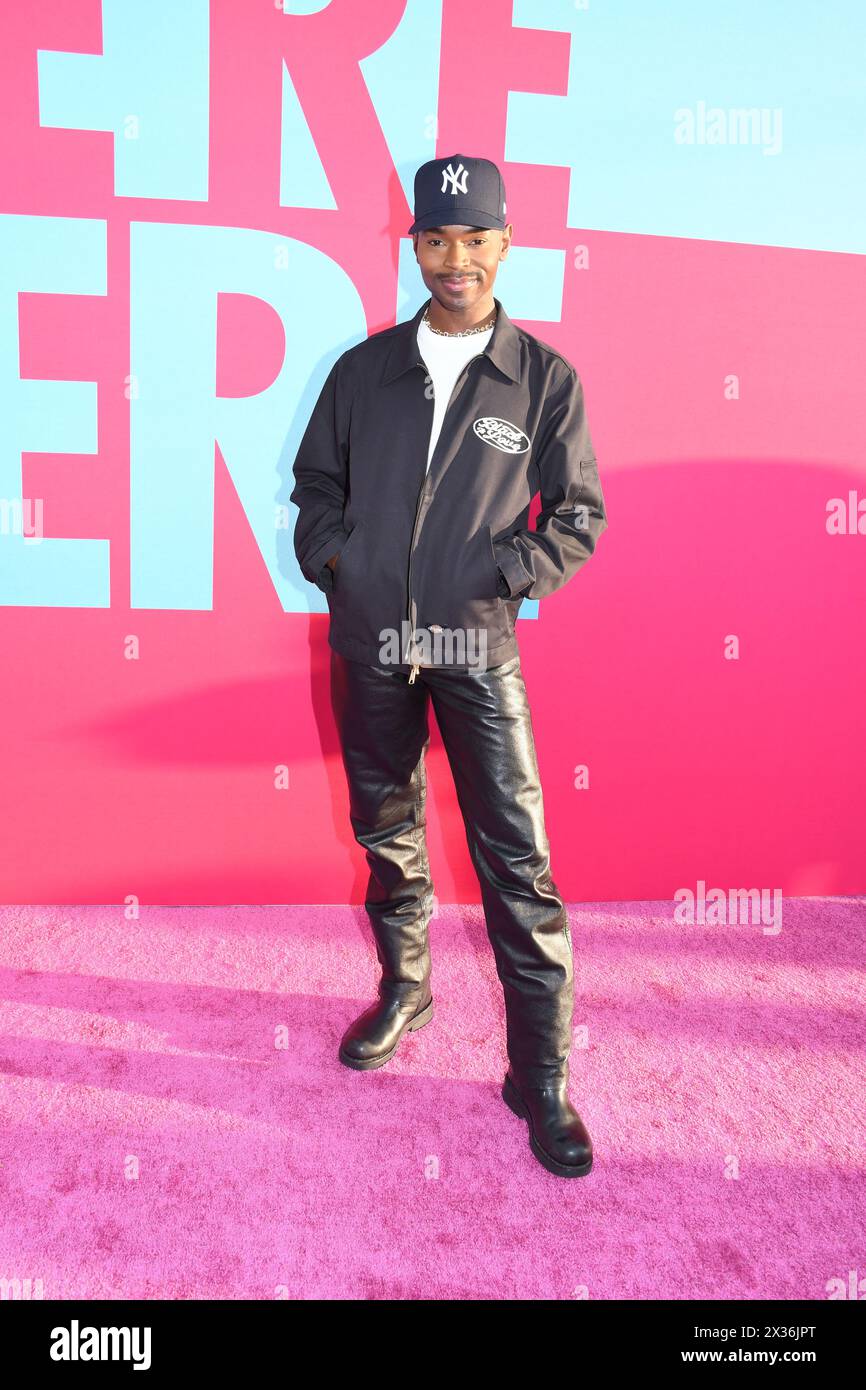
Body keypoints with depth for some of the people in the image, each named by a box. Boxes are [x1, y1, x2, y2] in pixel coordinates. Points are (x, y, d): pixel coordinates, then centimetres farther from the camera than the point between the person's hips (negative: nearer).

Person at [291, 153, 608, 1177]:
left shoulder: (546, 379, 1)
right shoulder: (364, 369, 7)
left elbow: (579, 516, 3)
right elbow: (316, 482, 17)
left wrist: (498, 582, -9)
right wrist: (332, 556, -1)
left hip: (476, 649, -3)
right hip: (368, 644, 3)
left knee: (518, 861, -4)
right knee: (386, 833, 16)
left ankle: (540, 1075, 10)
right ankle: (403, 989, 39)